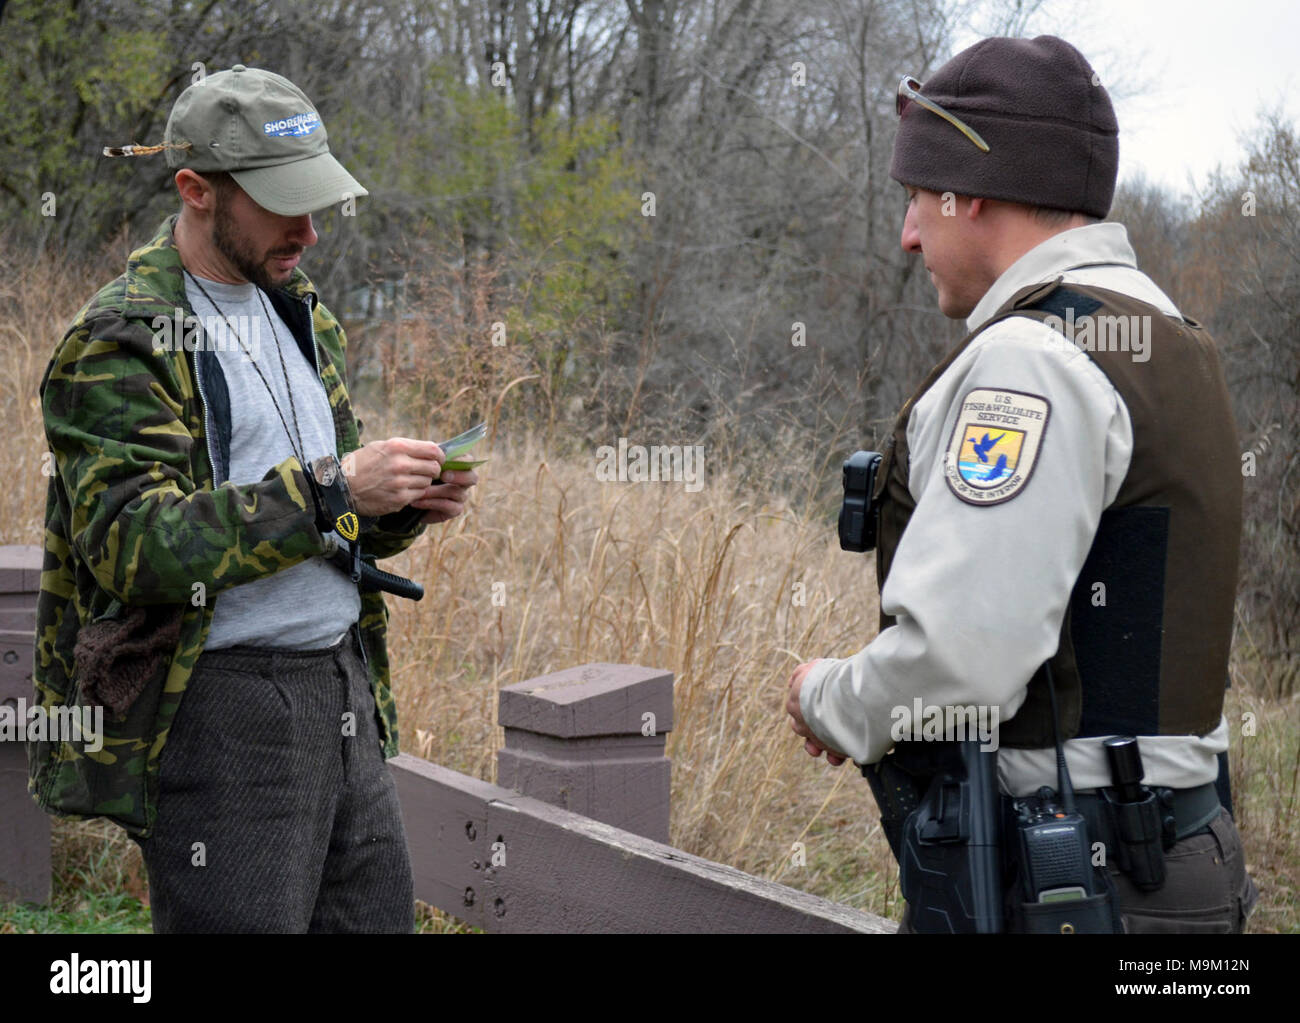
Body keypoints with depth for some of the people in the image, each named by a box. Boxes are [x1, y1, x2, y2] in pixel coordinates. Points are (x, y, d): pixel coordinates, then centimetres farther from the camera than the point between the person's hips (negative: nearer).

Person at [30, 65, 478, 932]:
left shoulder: (298, 314, 15)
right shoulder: (118, 342, -11)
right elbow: (139, 545, -23)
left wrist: (403, 507, 0)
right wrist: (331, 489, -25)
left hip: (344, 693, 8)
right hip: (217, 715, -8)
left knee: (379, 917, 11)